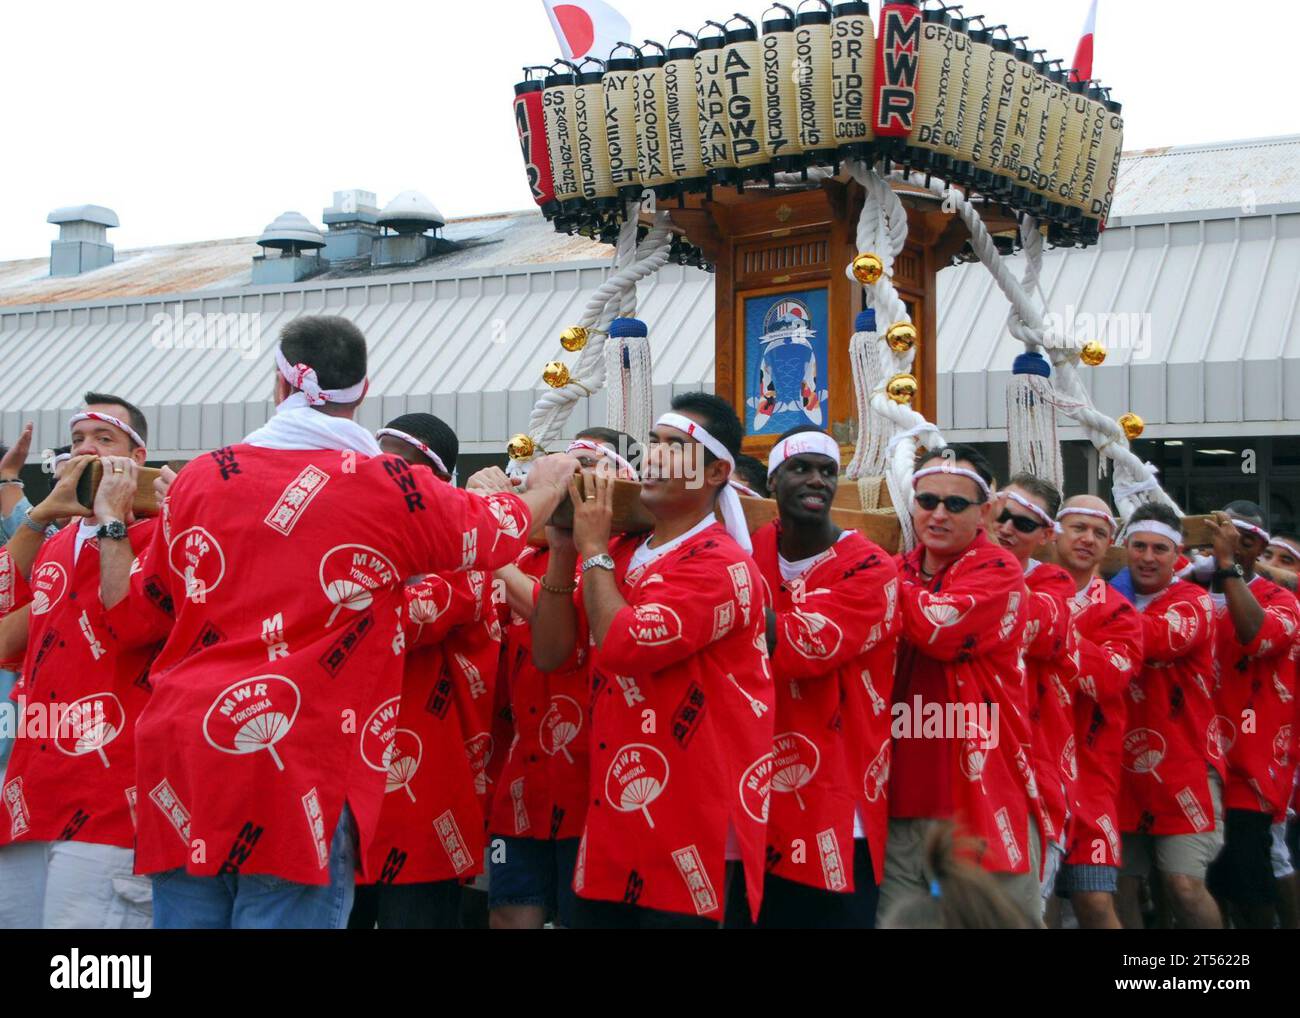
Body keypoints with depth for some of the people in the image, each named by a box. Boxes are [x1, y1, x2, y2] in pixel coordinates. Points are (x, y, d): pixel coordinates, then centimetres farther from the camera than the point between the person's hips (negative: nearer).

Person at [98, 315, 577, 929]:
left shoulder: (199, 478, 9)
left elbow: (137, 613, 20)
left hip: (181, 757, 4)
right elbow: (507, 528, 17)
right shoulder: (391, 489, -1)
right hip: (300, 771, -4)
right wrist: (548, 481, 38)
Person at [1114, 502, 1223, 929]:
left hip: (1183, 769, -4)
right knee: (1119, 887, 5)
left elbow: (1155, 638, -26)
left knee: (1183, 885, -8)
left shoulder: (1194, 603, -4)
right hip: (1123, 768, 4)